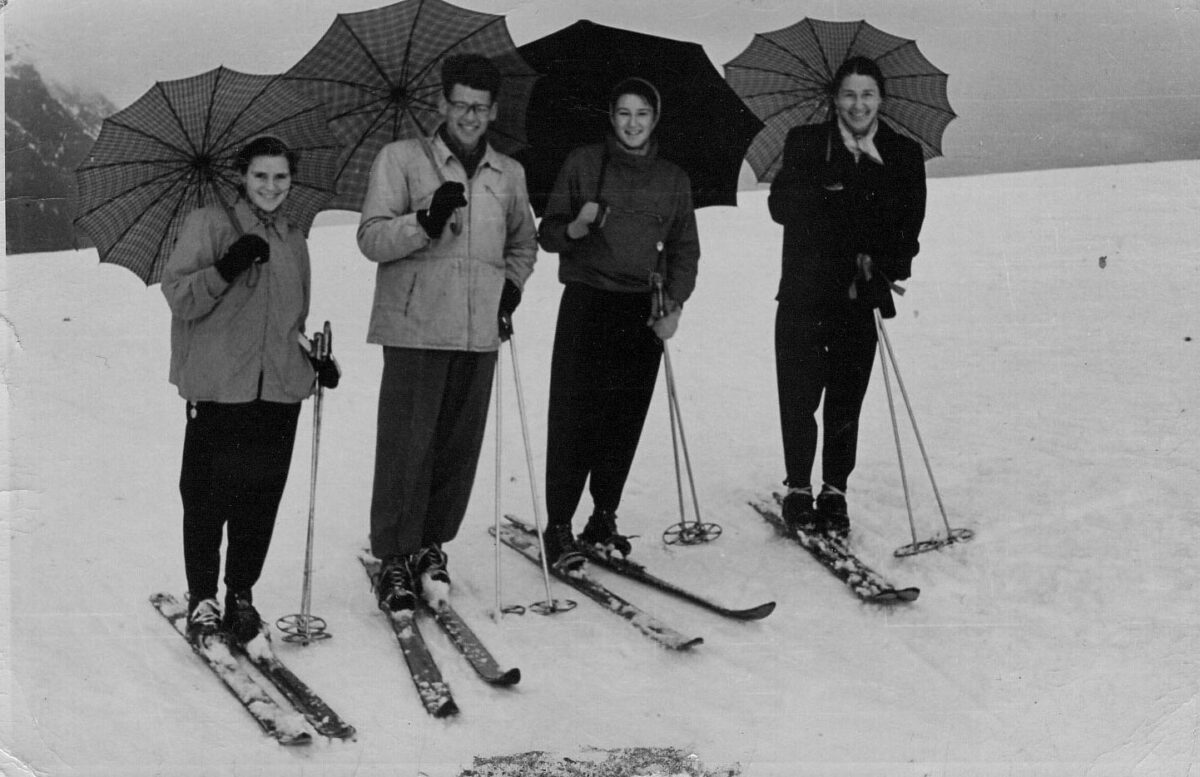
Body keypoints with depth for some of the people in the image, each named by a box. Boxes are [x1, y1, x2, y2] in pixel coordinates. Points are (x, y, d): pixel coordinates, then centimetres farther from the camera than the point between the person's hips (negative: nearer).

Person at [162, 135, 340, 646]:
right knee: (208, 495, -3)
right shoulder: (209, 224, 2)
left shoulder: (293, 241, 19)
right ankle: (201, 598, 11)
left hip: (279, 389, 5)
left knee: (261, 495, 4)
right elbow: (179, 298, -7)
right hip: (219, 389, -4)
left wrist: (316, 358, 11)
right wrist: (226, 268, -22)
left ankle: (241, 592, 18)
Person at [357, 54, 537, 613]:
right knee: (405, 445, -4)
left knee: (460, 445, 7)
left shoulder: (509, 174, 15)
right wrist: (426, 220, -21)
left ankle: (432, 544, 23)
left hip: (480, 331, 4)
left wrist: (513, 282, 12)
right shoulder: (401, 158, 2)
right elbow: (371, 239, -5)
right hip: (416, 326, -4)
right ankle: (394, 558, 6)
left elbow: (524, 241, 31)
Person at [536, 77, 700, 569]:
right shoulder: (583, 164, 6)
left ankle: (604, 519, 13)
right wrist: (574, 229, -15)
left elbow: (685, 251, 15)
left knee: (626, 419, 1)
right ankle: (558, 526, -3)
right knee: (574, 415, -7)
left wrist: (675, 305, 0)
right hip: (587, 302, -2)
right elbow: (547, 234, 7)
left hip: (644, 311, 3)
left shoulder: (673, 179, 13)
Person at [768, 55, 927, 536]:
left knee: (847, 398, 3)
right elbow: (781, 206, -6)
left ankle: (835, 492, 15)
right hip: (804, 293, -1)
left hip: (862, 297, 1)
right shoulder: (805, 144, 5)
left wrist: (884, 263, -15)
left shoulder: (904, 154, 8)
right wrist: (832, 191, -19)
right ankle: (798, 489, 13)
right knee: (800, 396, -1)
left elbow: (909, 225, 2)